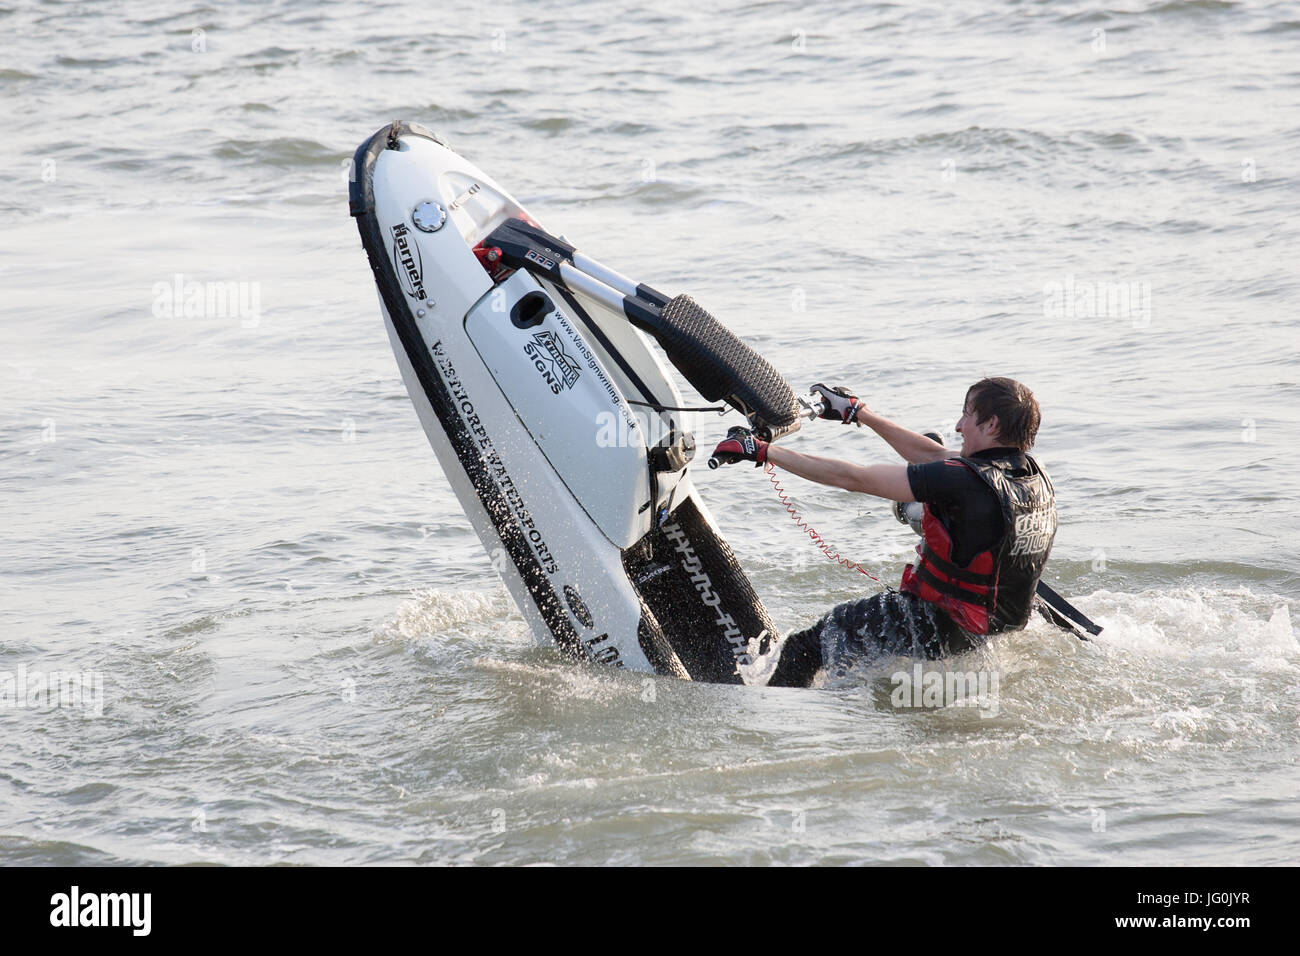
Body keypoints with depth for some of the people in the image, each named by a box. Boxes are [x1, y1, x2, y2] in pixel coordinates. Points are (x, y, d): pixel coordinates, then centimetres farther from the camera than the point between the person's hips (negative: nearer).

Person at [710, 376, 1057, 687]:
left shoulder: (964, 480, -28)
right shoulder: (1033, 473, -3)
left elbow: (853, 478, -22)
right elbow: (929, 454, 11)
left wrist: (763, 451, -14)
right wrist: (857, 412, 19)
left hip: (943, 634, -8)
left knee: (803, 647, 5)